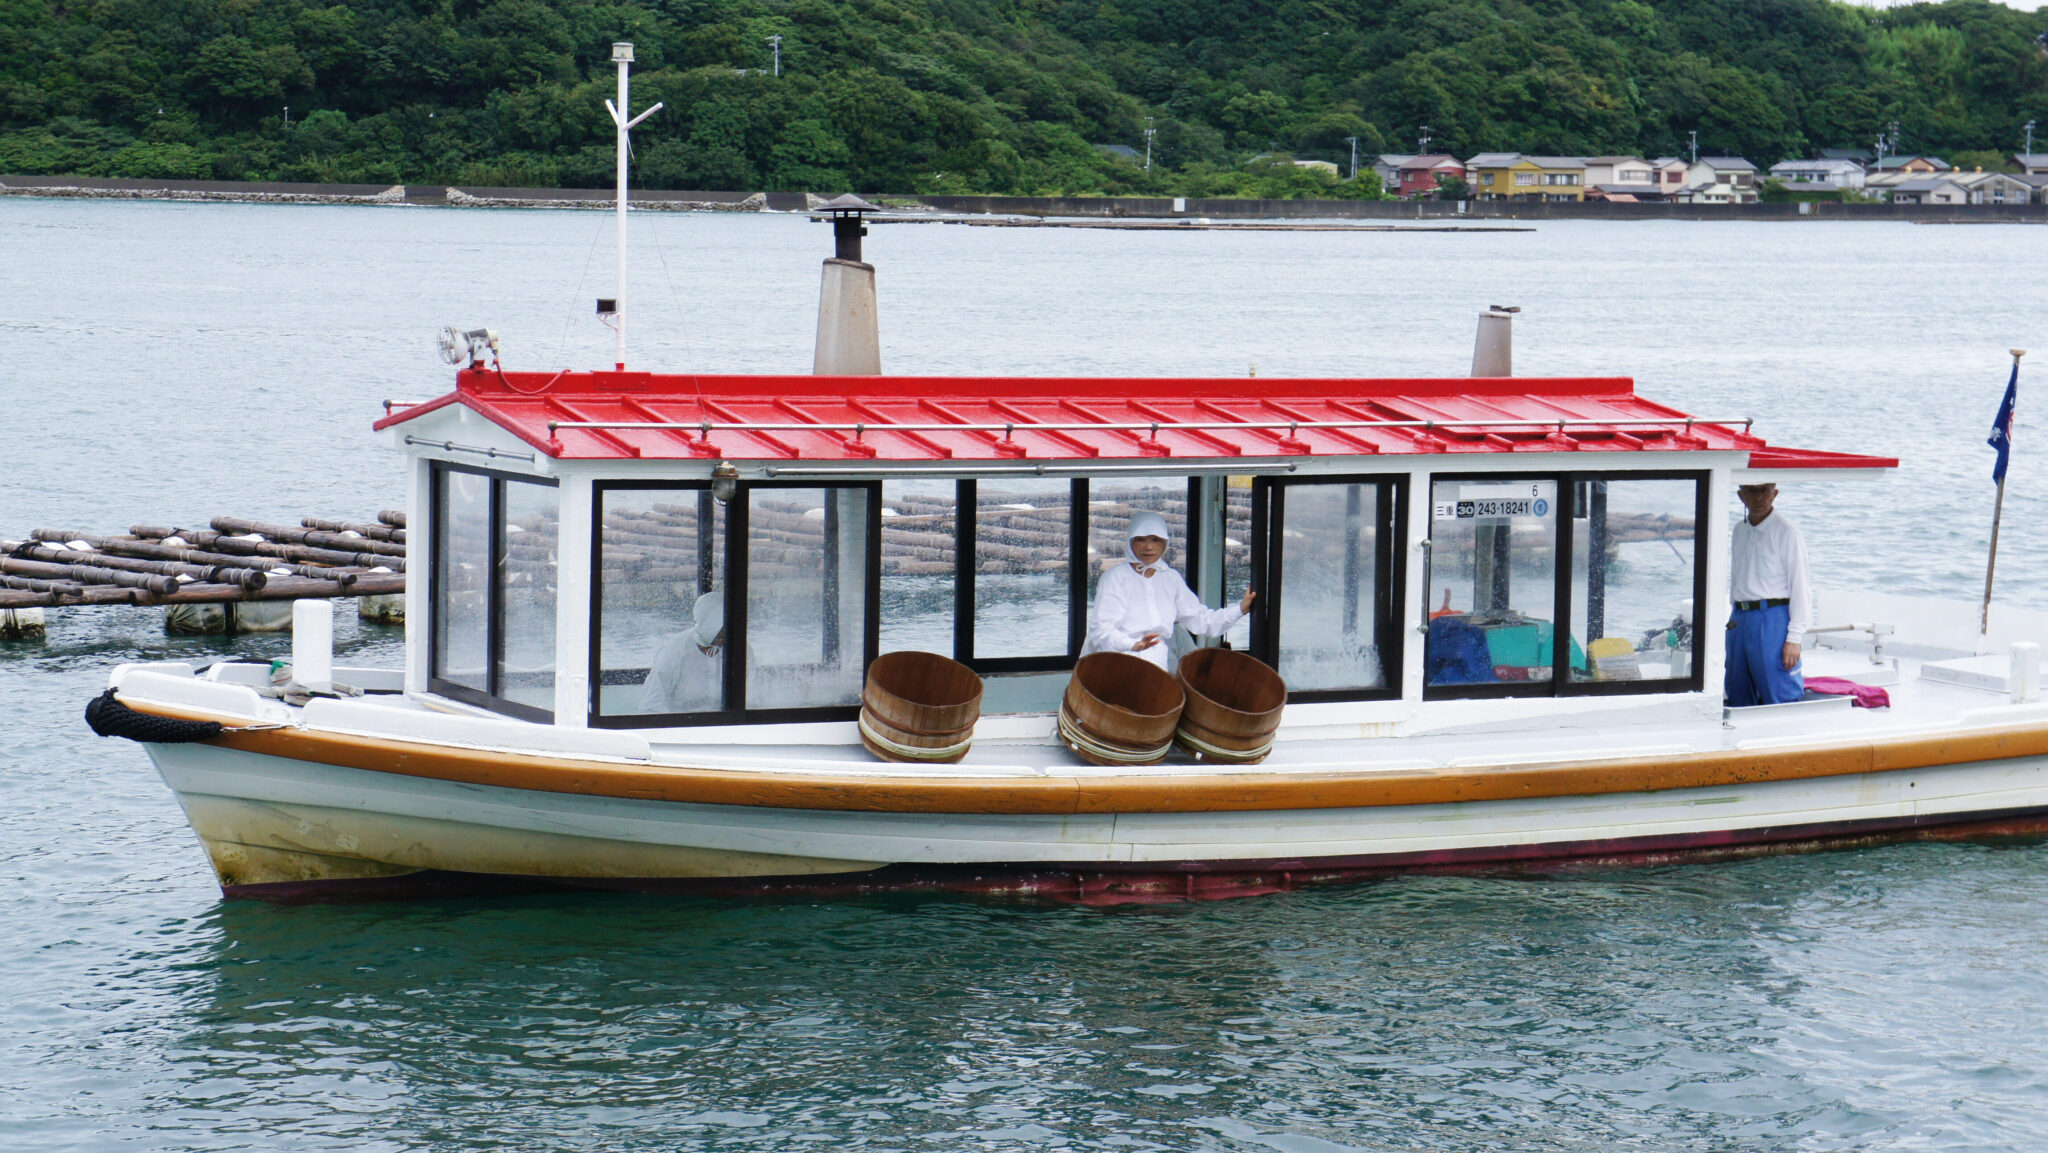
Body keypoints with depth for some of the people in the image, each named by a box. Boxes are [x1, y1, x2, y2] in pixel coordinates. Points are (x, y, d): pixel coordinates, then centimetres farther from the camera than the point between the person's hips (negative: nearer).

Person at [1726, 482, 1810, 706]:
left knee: (1780, 698, -8)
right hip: (1740, 619, 7)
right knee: (1739, 698, 9)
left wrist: (1794, 638, -13)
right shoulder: (1739, 530, 13)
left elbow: (1799, 586, -7)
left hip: (1773, 621, -7)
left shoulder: (1786, 532, -6)